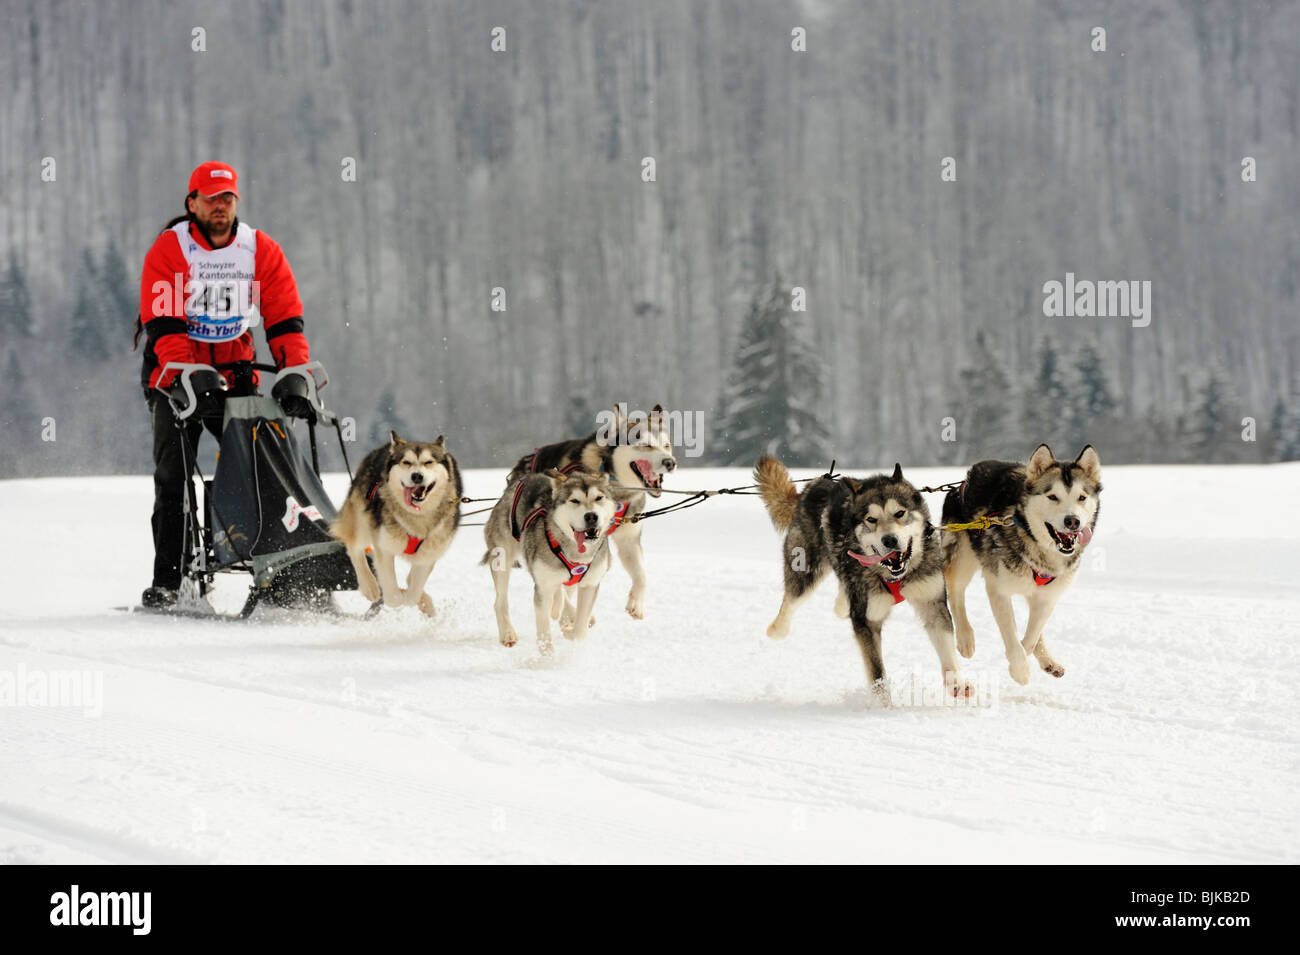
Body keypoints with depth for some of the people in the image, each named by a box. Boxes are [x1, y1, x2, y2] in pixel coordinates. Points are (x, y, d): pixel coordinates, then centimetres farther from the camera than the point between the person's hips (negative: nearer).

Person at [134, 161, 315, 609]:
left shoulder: (261, 250, 1)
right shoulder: (168, 250, -9)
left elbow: (284, 319, -2)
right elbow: (162, 324, -16)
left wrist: (293, 374, -17)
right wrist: (193, 376, -29)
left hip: (236, 372, 3)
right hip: (177, 373, -3)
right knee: (174, 474, -9)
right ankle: (167, 580, -7)